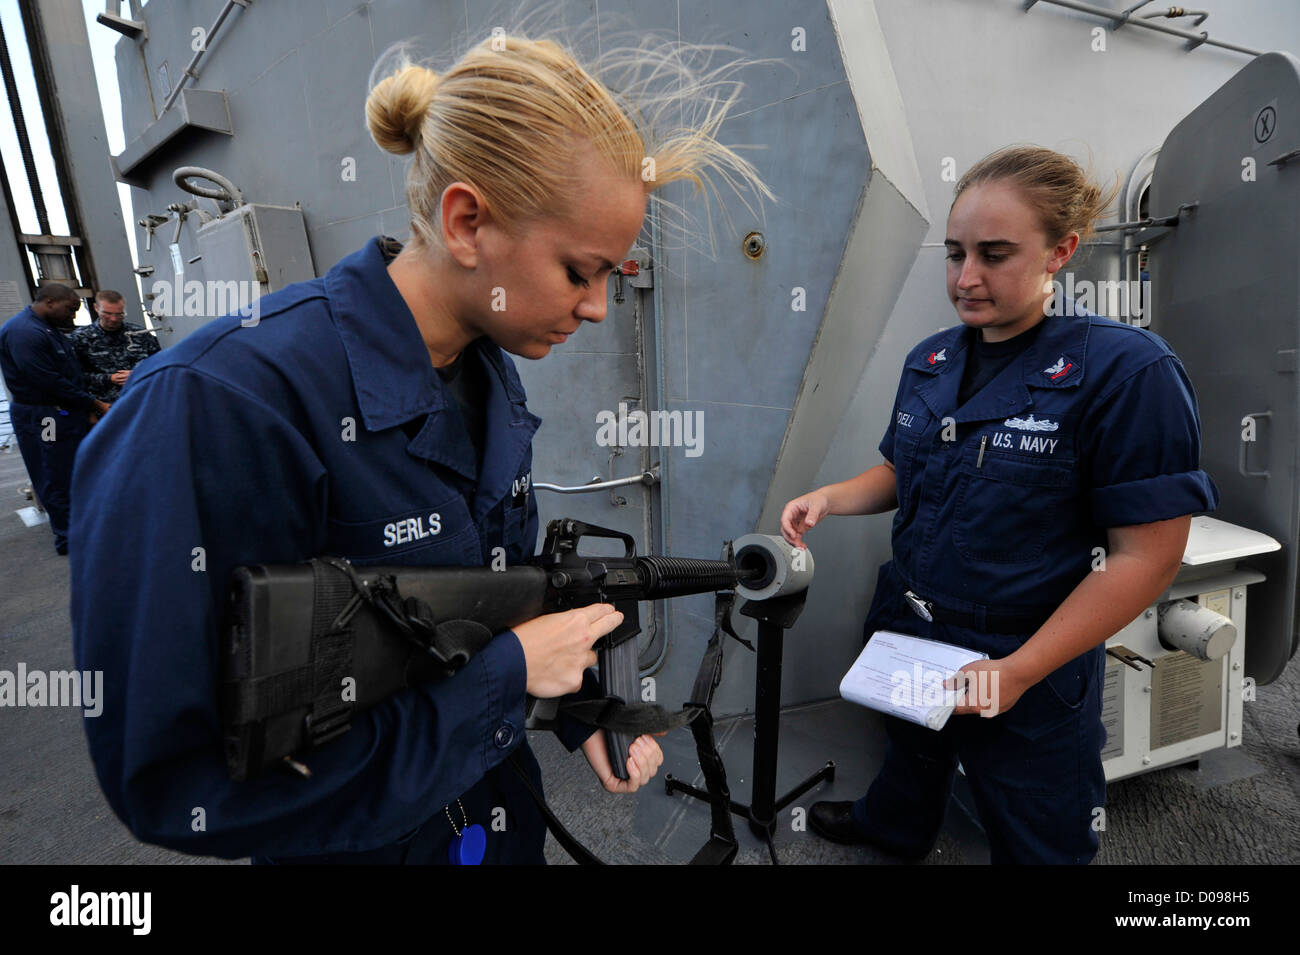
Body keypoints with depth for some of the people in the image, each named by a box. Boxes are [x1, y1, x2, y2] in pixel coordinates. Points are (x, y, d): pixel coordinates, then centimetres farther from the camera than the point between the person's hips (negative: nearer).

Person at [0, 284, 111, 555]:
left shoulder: (49, 329, 13)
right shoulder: (23, 332, -19)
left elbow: (70, 373, 15)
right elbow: (51, 383, -22)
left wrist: (87, 407, 4)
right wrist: (93, 404, -13)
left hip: (68, 413, 10)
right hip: (43, 418, -9)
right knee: (58, 479, 2)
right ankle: (69, 539, 13)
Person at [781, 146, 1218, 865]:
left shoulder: (1126, 370, -21)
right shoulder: (930, 361, -1)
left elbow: (1145, 558, -21)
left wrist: (1019, 671, -21)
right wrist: (828, 499, -9)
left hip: (1028, 665, -5)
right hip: (904, 630, 6)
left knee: (1034, 840, 19)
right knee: (911, 752, 33)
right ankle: (891, 829, 63)